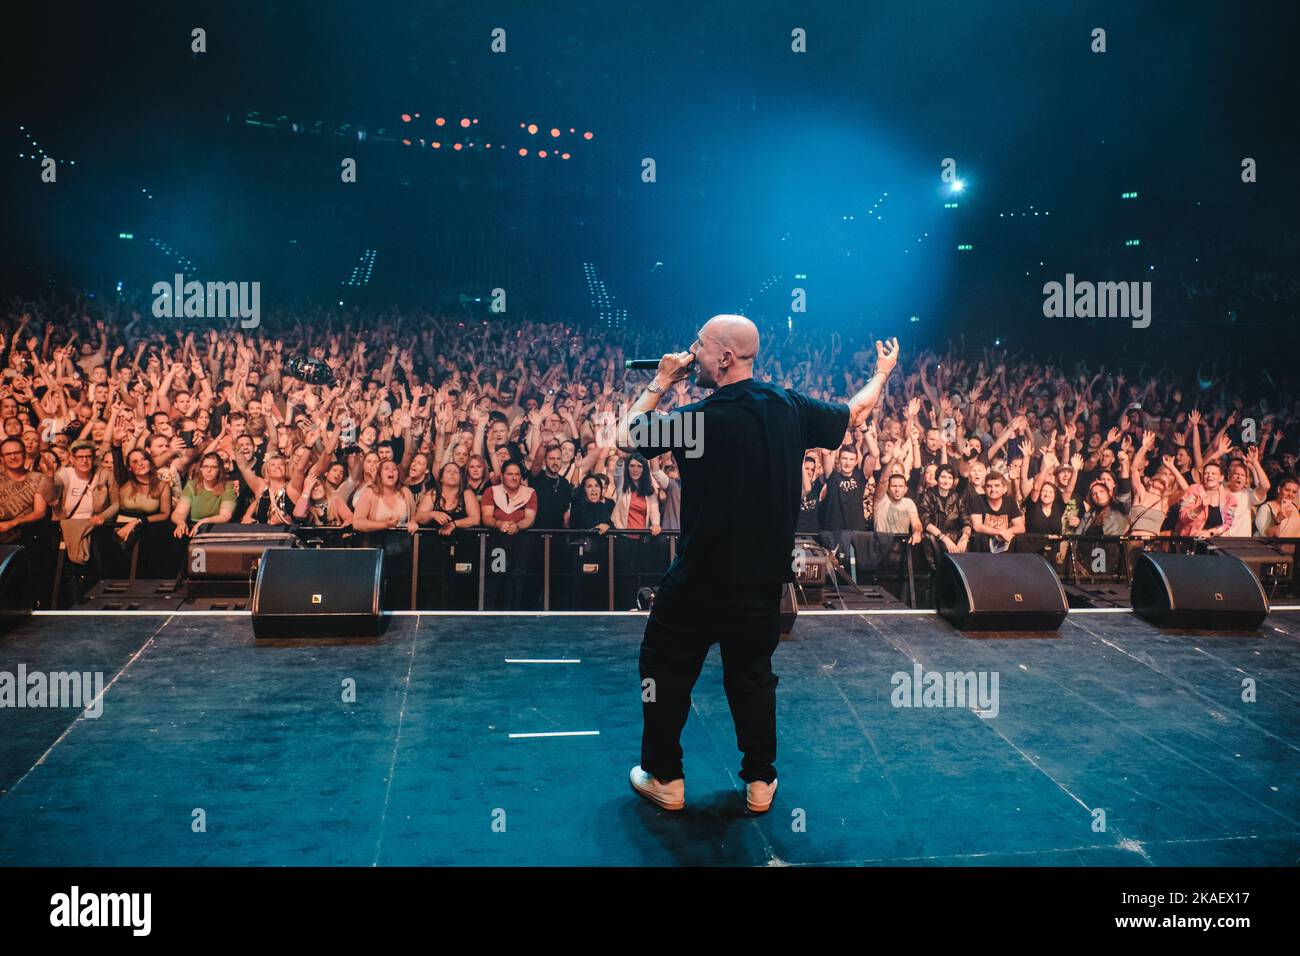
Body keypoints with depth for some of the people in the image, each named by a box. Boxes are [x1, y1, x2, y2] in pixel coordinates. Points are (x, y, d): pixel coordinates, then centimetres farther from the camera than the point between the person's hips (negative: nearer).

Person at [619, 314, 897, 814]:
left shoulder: (698, 418, -20)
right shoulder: (792, 408, -4)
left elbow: (626, 438, -5)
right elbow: (855, 413, 14)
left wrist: (659, 382, 4)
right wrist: (882, 372, 33)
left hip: (699, 580, -5)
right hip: (764, 581, 5)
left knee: (666, 670, 14)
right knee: (752, 675, 20)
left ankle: (665, 779, 23)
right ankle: (760, 782, 28)